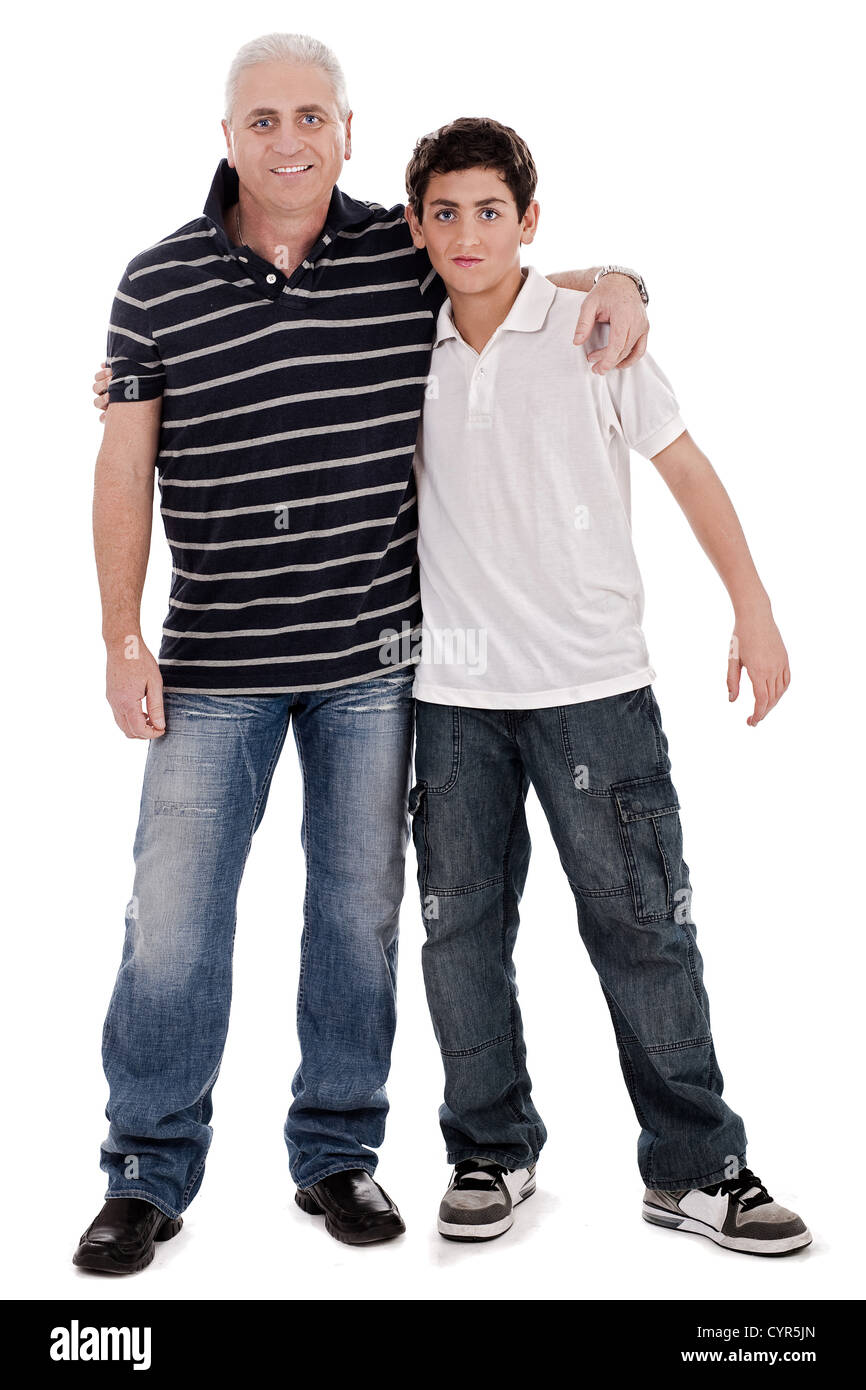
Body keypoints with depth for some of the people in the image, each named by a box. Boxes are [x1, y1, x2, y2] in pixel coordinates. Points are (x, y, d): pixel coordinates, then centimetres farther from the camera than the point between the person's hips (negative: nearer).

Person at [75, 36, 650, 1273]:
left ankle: (337, 1154, 26)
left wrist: (609, 279, -4)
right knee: (172, 915, 0)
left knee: (359, 907, 10)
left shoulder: (407, 254, 2)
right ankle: (149, 1178, 17)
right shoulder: (158, 282, 0)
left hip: (373, 657, 1)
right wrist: (122, 637, -1)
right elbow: (126, 469, 3)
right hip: (215, 663, -1)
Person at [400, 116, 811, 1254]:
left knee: (642, 924, 1)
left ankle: (694, 1169, 15)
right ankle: (493, 1151, 26)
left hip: (594, 687, -3)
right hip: (453, 692, 3)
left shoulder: (593, 329, -1)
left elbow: (685, 466, 3)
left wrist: (755, 610, 1)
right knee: (461, 927, 8)